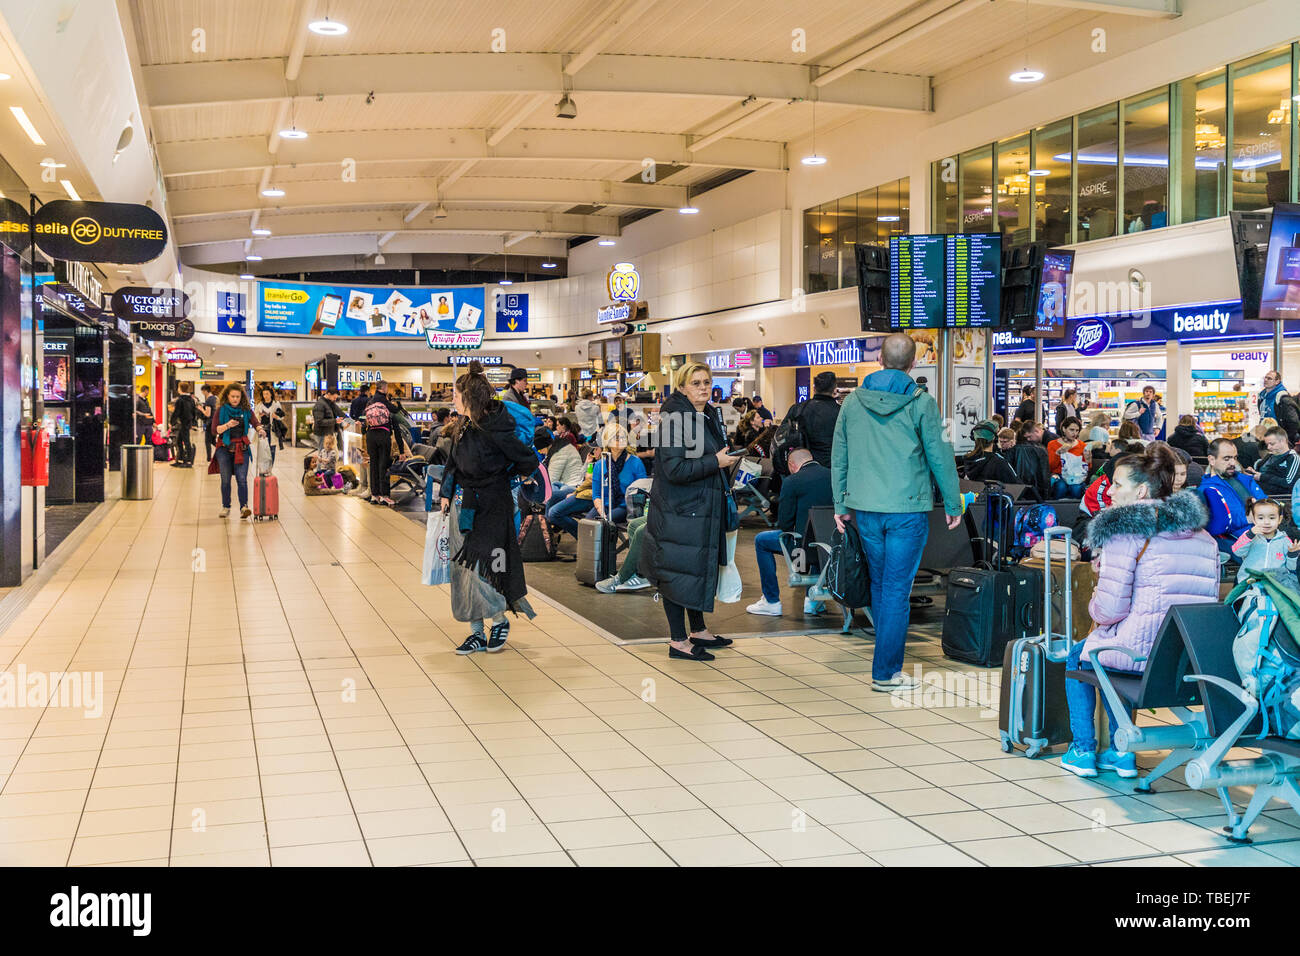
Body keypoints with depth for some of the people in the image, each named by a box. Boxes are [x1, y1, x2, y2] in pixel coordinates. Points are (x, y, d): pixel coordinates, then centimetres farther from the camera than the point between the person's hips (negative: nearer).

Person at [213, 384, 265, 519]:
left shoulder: (246, 410, 6)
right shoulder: (221, 410, 2)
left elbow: (254, 423, -8)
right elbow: (215, 430, -4)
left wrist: (260, 429, -30)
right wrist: (227, 425, -22)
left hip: (242, 448, 0)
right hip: (224, 448, 0)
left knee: (242, 478, -10)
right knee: (225, 479, 5)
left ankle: (244, 507, -17)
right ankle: (225, 507, 16)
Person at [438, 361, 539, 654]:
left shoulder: (495, 430, -19)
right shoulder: (464, 426, 5)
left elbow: (529, 461, -12)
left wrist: (503, 476, 3)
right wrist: (446, 493, 11)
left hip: (488, 509, -8)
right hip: (462, 505, 8)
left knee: (479, 569, -8)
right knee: (463, 570, 9)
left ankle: (500, 621, 16)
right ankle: (477, 633, 18)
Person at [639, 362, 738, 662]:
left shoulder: (710, 415, 11)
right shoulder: (675, 418, -17)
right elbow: (674, 469, -24)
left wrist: (728, 459, 7)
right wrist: (715, 462, -19)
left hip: (705, 507, 9)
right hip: (679, 510, -9)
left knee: (702, 566, 16)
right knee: (679, 570, -2)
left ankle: (698, 630, 29)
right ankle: (678, 640, 5)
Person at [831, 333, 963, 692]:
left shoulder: (853, 401, 5)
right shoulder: (921, 403, -7)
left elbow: (839, 457, 9)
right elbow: (940, 457, -3)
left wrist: (841, 505, 18)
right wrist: (953, 504, 8)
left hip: (864, 508, 4)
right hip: (907, 508, -4)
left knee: (879, 584, 18)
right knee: (897, 589, 0)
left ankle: (888, 660, 28)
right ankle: (886, 672, 2)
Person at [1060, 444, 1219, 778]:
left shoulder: (1125, 529, -10)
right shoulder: (1201, 534, 12)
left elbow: (1110, 609, -16)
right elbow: (1208, 600, 18)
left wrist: (1094, 604, 9)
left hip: (1143, 651, -7)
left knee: (1078, 656, 25)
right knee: (1109, 645, 34)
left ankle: (1083, 751, 27)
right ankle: (1122, 751, 32)